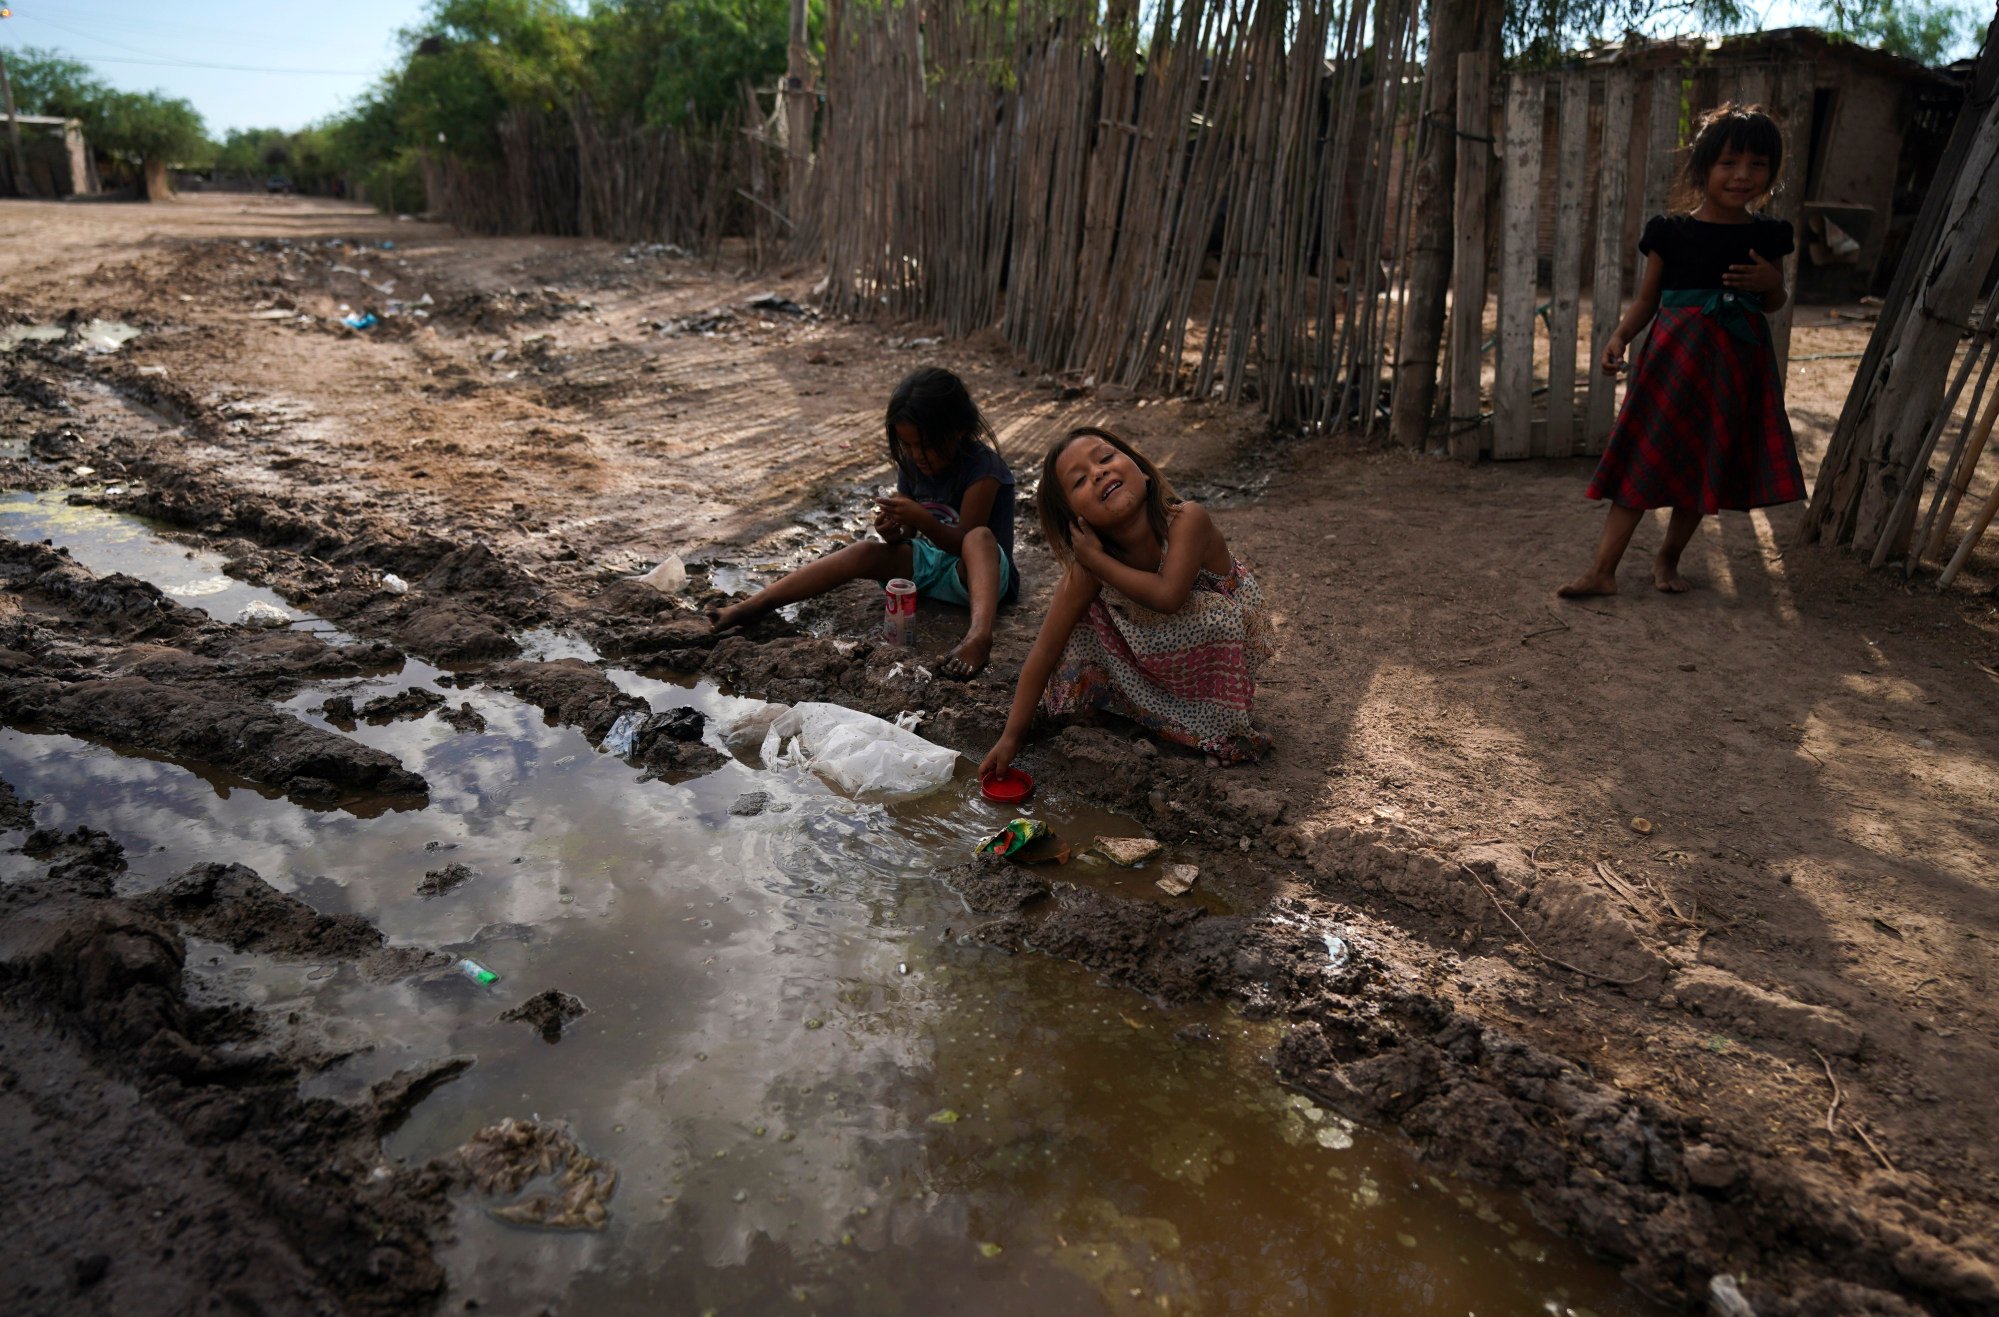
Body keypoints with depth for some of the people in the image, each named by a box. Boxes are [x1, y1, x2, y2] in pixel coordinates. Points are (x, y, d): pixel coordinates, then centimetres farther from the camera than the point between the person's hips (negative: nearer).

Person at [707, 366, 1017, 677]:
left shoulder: (983, 468, -19)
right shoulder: (911, 463, 0)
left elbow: (963, 542, -19)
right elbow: (905, 538, 4)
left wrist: (922, 520, -35)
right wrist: (891, 531, -20)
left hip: (975, 572, -5)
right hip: (927, 563, 5)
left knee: (980, 537, -38)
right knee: (863, 552, -21)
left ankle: (979, 635, -62)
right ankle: (753, 605, -25)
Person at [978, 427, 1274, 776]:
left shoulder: (1187, 520, -33)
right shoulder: (1086, 569, -23)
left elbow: (1169, 596, -44)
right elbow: (1046, 649, -20)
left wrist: (1097, 560, -33)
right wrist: (1011, 737, -22)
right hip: (1152, 648, 4)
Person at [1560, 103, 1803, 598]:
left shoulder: (1768, 237, 4)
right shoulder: (1670, 232, -4)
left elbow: (1773, 303, 15)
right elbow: (1647, 299, 1)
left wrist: (1771, 283, -8)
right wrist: (1620, 337, -16)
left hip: (1737, 362, 3)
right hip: (1674, 354, -3)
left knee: (1706, 468, 10)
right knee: (1644, 458, -5)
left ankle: (1668, 558, 28)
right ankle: (1603, 570, -5)